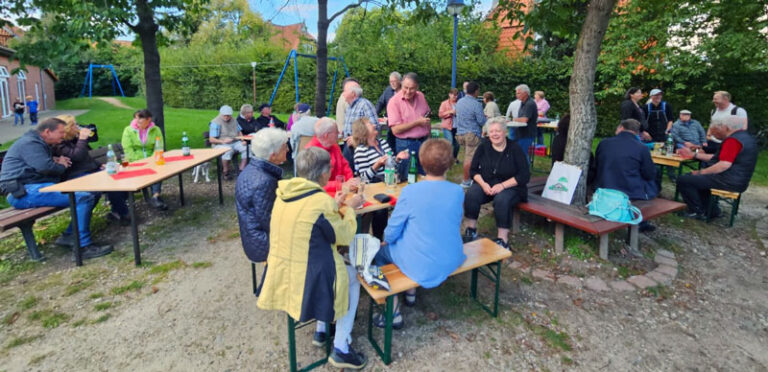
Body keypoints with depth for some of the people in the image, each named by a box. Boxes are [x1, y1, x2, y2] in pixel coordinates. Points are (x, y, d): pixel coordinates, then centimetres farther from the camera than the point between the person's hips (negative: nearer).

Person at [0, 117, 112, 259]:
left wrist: (57, 161, 4)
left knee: (93, 192, 3)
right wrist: (61, 166, -2)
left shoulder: (40, 144, 23)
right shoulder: (30, 143, -11)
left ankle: (69, 236, 2)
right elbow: (45, 167, -25)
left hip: (40, 186, 11)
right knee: (83, 197, -28)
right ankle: (83, 246, -25)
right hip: (24, 191, -11)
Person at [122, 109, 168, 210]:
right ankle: (147, 197, -23)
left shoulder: (155, 130, 7)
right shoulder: (128, 130, 4)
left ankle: (155, 197, -38)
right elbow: (128, 149, -4)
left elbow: (159, 148, 0)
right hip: (135, 162, 0)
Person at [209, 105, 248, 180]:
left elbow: (239, 132, 22)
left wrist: (243, 140, 0)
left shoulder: (233, 120, 13)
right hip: (220, 144, -6)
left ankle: (241, 170, -19)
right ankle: (226, 172, -21)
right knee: (228, 150, -39)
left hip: (235, 142, 6)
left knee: (245, 148, -23)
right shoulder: (215, 123, -6)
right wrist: (223, 141, -26)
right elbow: (211, 140, -10)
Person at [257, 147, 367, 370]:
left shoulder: (284, 195, 0)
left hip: (280, 274, 7)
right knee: (352, 277, 20)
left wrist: (335, 206, 16)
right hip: (306, 279, -7)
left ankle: (321, 331, 38)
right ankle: (341, 349, 21)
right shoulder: (322, 202, -23)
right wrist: (349, 209, 6)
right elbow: (345, 236, -8)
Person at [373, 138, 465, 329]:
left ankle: (394, 313, 21)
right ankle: (411, 293, 42)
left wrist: (386, 240, 10)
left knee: (381, 250, 20)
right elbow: (455, 225, 8)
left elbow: (392, 233, -13)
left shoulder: (410, 191, -21)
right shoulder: (458, 191, -8)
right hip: (453, 260, 6)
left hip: (423, 265, -5)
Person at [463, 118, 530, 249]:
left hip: (510, 186, -3)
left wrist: (502, 185, -19)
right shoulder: (483, 146, 3)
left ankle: (503, 240, -24)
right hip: (485, 183, 3)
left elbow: (524, 175, -8)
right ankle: (471, 230, -11)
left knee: (502, 200, -35)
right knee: (471, 195, -27)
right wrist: (483, 184, -13)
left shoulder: (514, 148, -5)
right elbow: (474, 170, 6)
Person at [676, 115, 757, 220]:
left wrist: (701, 172, -18)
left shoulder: (733, 140, -20)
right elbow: (718, 158, 20)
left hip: (730, 182, -11)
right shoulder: (744, 137, 17)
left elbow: (724, 164, -28)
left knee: (684, 180, -14)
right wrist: (694, 154, 18)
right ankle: (711, 210, 22)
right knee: (693, 178, 27)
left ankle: (697, 212, 0)